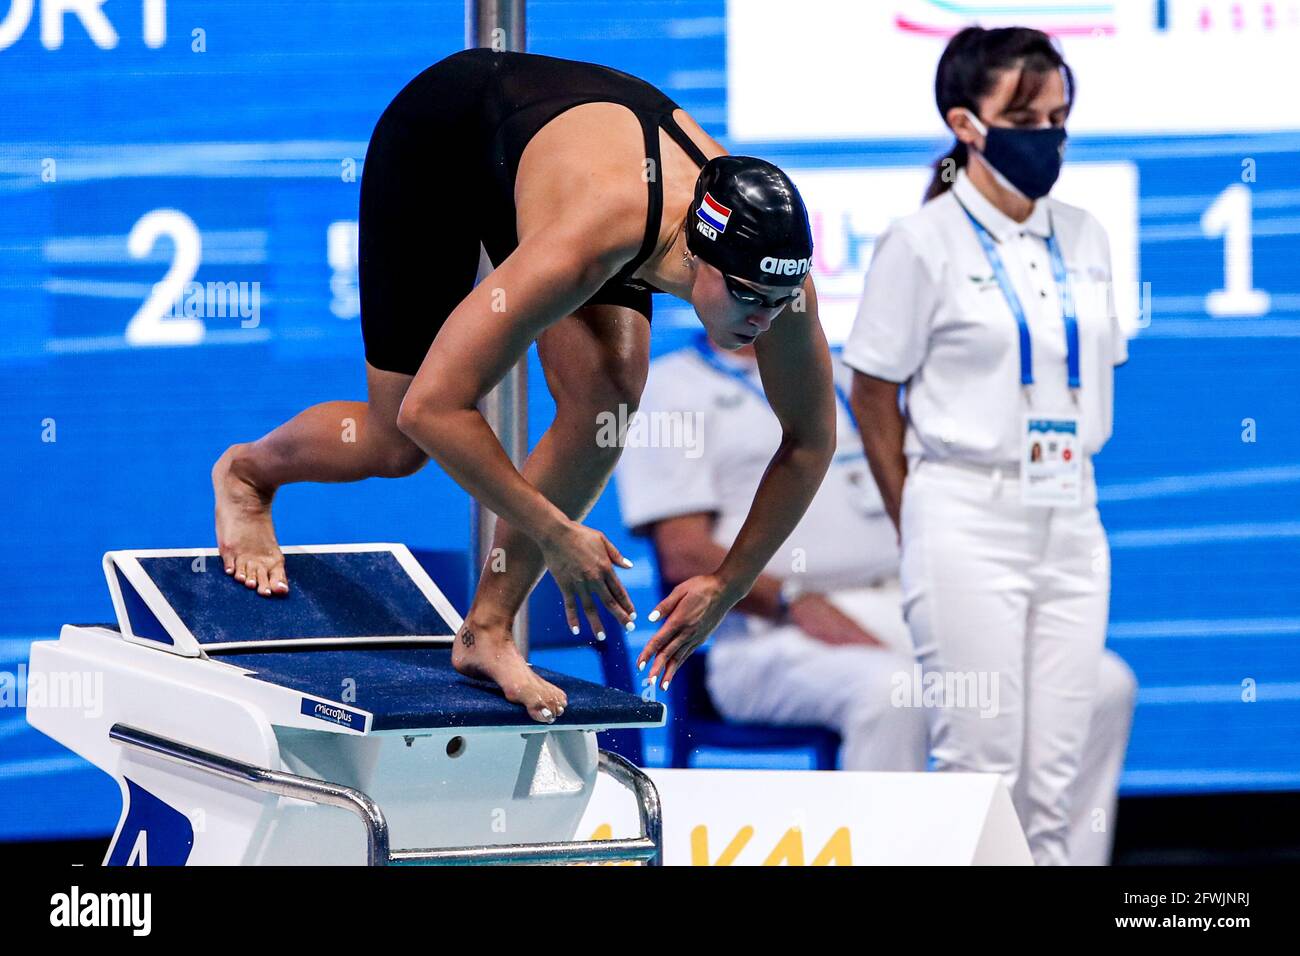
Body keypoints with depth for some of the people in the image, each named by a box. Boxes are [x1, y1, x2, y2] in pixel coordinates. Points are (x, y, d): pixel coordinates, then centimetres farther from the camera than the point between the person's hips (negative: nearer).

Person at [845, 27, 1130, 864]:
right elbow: (874, 395, -2)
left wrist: (1073, 474, 12)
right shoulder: (923, 243, -6)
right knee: (981, 763, -6)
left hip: (1070, 518, 5)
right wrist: (922, 524, 2)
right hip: (969, 521, -5)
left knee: (1055, 774, 5)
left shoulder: (1084, 239, 8)